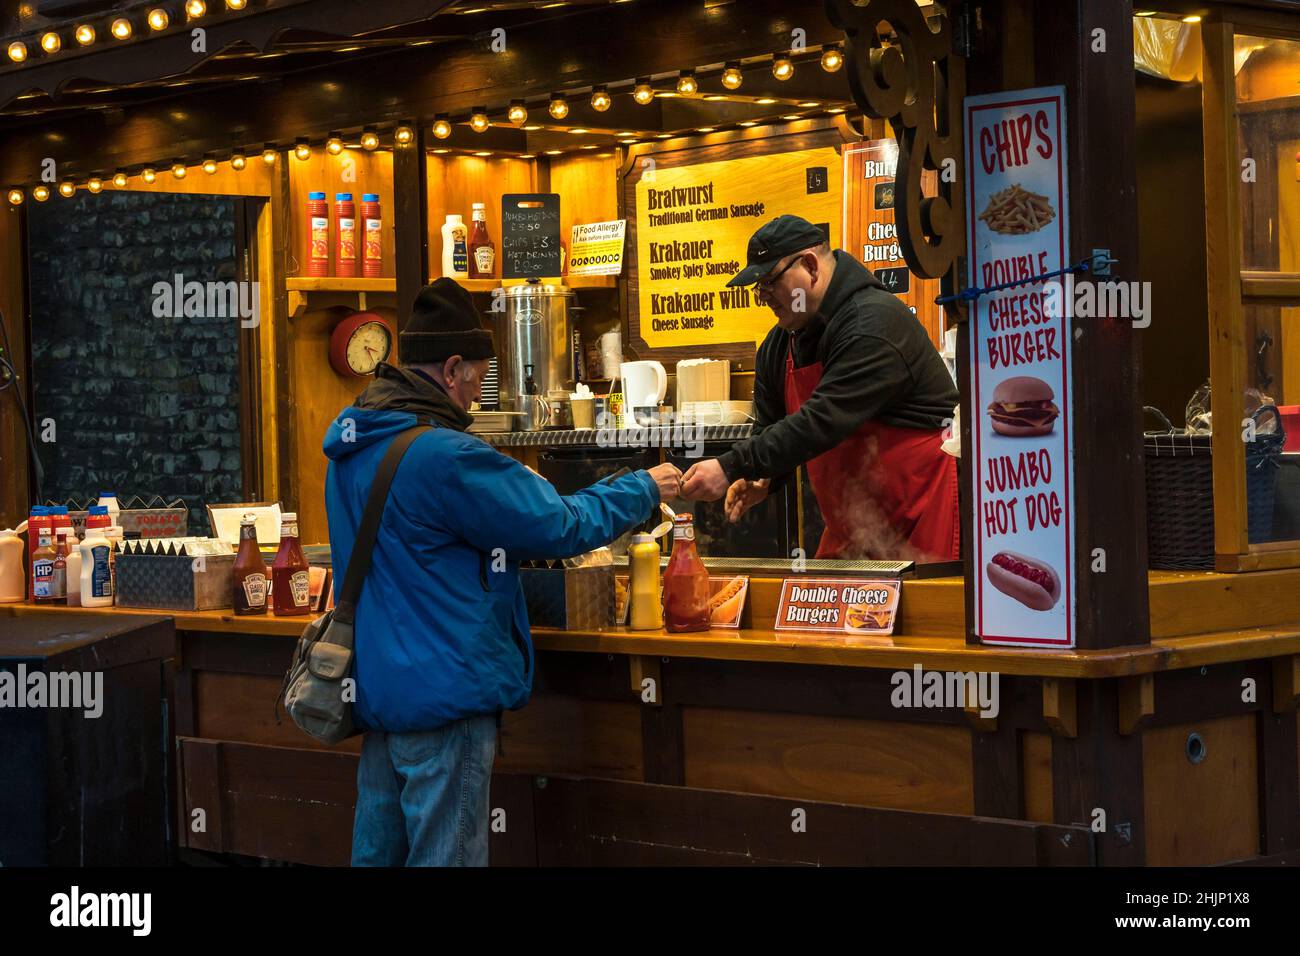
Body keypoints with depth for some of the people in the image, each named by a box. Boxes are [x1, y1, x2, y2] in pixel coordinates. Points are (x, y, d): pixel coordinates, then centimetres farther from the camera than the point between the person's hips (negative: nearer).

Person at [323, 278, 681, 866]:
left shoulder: (352, 450, 9)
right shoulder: (442, 456, -21)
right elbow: (560, 526, -13)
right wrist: (646, 489, 1)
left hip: (377, 686, 9)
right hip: (444, 695, -9)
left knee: (378, 849, 15)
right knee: (445, 854, -2)